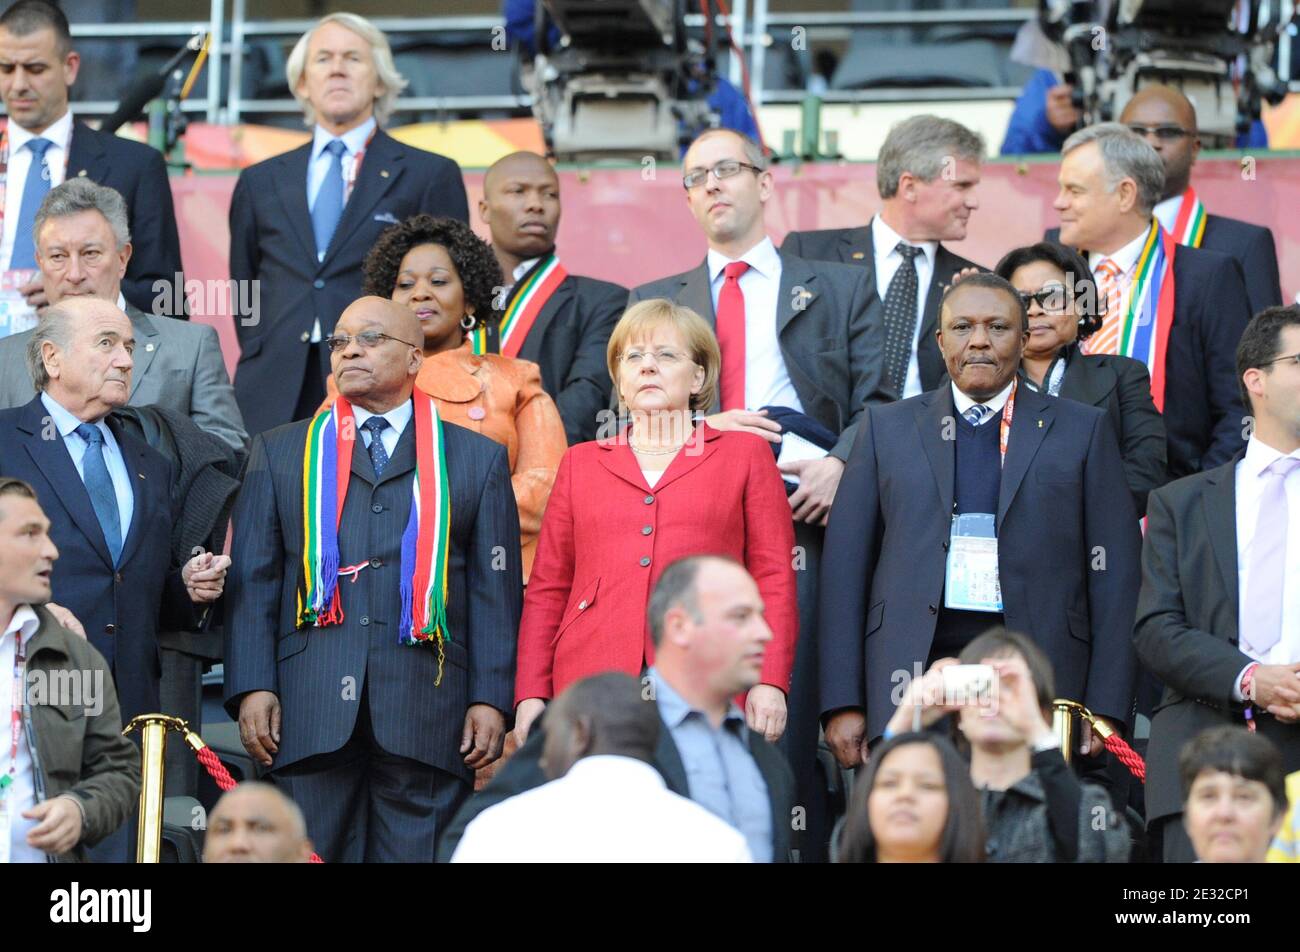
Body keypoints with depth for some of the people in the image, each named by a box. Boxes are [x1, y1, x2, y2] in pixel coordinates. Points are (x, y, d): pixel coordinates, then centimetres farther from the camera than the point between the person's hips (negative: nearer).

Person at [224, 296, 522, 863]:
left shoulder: (479, 460, 14)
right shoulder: (280, 453, 17)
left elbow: (495, 589, 9)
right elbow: (253, 579, 10)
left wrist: (491, 698, -1)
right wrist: (253, 688, -1)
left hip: (427, 714, -1)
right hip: (310, 712, 1)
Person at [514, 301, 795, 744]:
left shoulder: (744, 453, 14)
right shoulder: (580, 463, 20)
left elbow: (774, 579, 8)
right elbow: (547, 588, 17)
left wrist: (770, 682, -4)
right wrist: (531, 693, 7)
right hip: (591, 686, 2)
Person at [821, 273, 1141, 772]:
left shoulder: (1082, 430, 12)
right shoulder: (887, 427, 15)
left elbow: (1114, 573, 7)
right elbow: (846, 562, 11)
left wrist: (1104, 711, -2)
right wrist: (843, 703, 2)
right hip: (914, 670, 1)